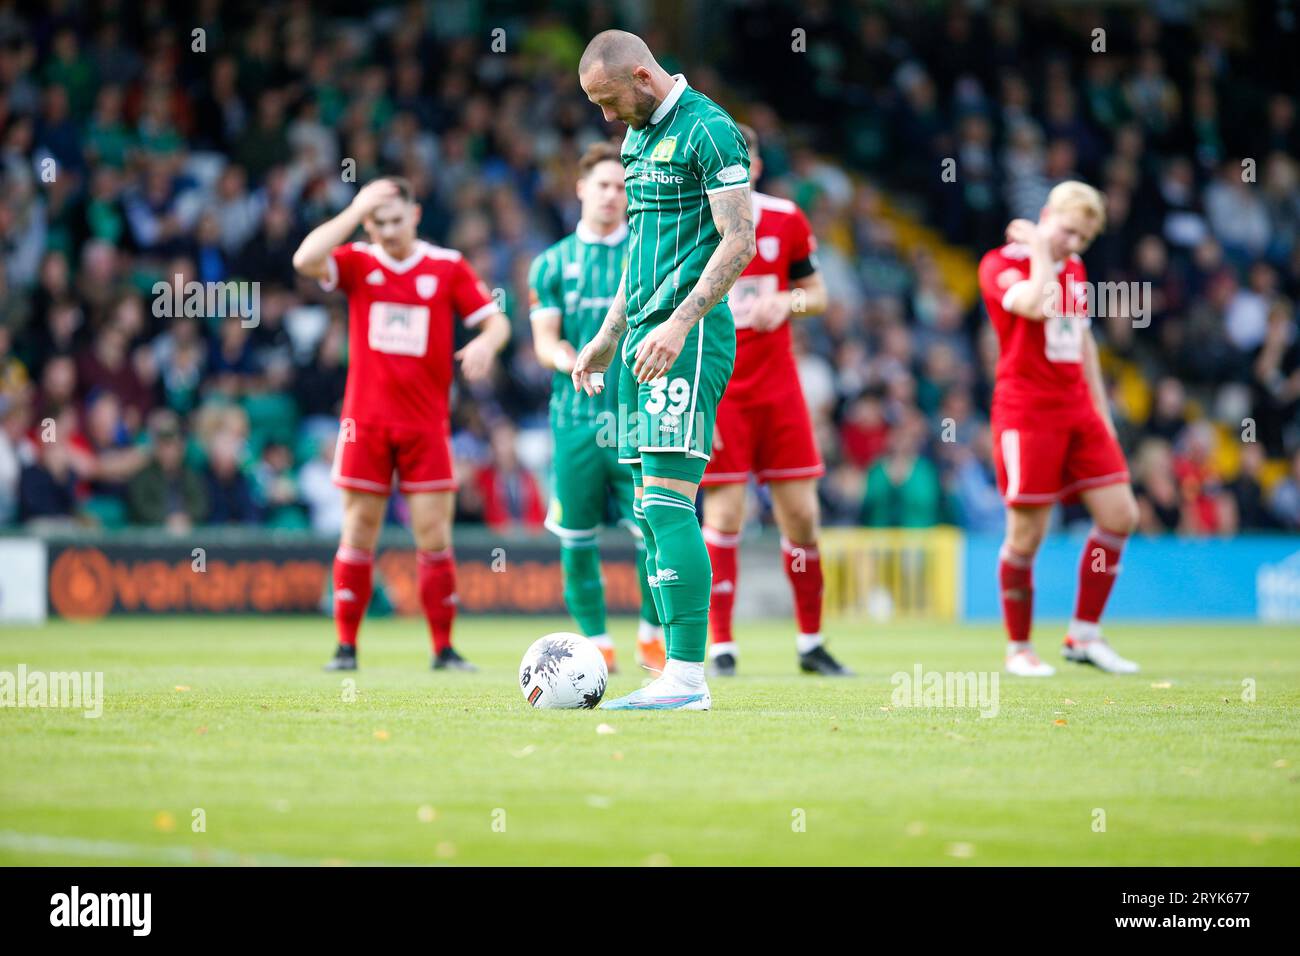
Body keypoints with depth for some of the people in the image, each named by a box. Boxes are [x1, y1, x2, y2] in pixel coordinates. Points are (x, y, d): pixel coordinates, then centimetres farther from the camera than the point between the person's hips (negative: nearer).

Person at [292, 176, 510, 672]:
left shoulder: (448, 267, 4)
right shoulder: (357, 263, 4)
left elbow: (496, 320, 2)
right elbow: (305, 260, -15)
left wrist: (486, 342, -21)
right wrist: (356, 211, -14)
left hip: (426, 424, 0)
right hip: (365, 421, 0)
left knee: (434, 537, -3)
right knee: (359, 533, 1)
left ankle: (444, 648, 4)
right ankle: (346, 646, 7)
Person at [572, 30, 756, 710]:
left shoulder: (707, 130, -9)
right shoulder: (637, 136, 19)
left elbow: (739, 240, -15)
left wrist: (679, 323, -22)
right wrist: (608, 336, 25)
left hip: (688, 338, -9)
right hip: (643, 336, 9)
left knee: (668, 501, -16)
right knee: (651, 513, 6)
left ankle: (687, 677, -18)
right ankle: (678, 675, 7)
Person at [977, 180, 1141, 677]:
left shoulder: (1075, 270, 15)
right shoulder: (1001, 263, -7)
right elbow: (1035, 305, -28)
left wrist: (1101, 409, 22)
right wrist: (1039, 248, -16)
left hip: (1076, 411, 7)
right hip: (1026, 412, -7)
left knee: (1120, 516, 1)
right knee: (1026, 535, -5)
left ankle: (1084, 636, 11)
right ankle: (1018, 648, 10)